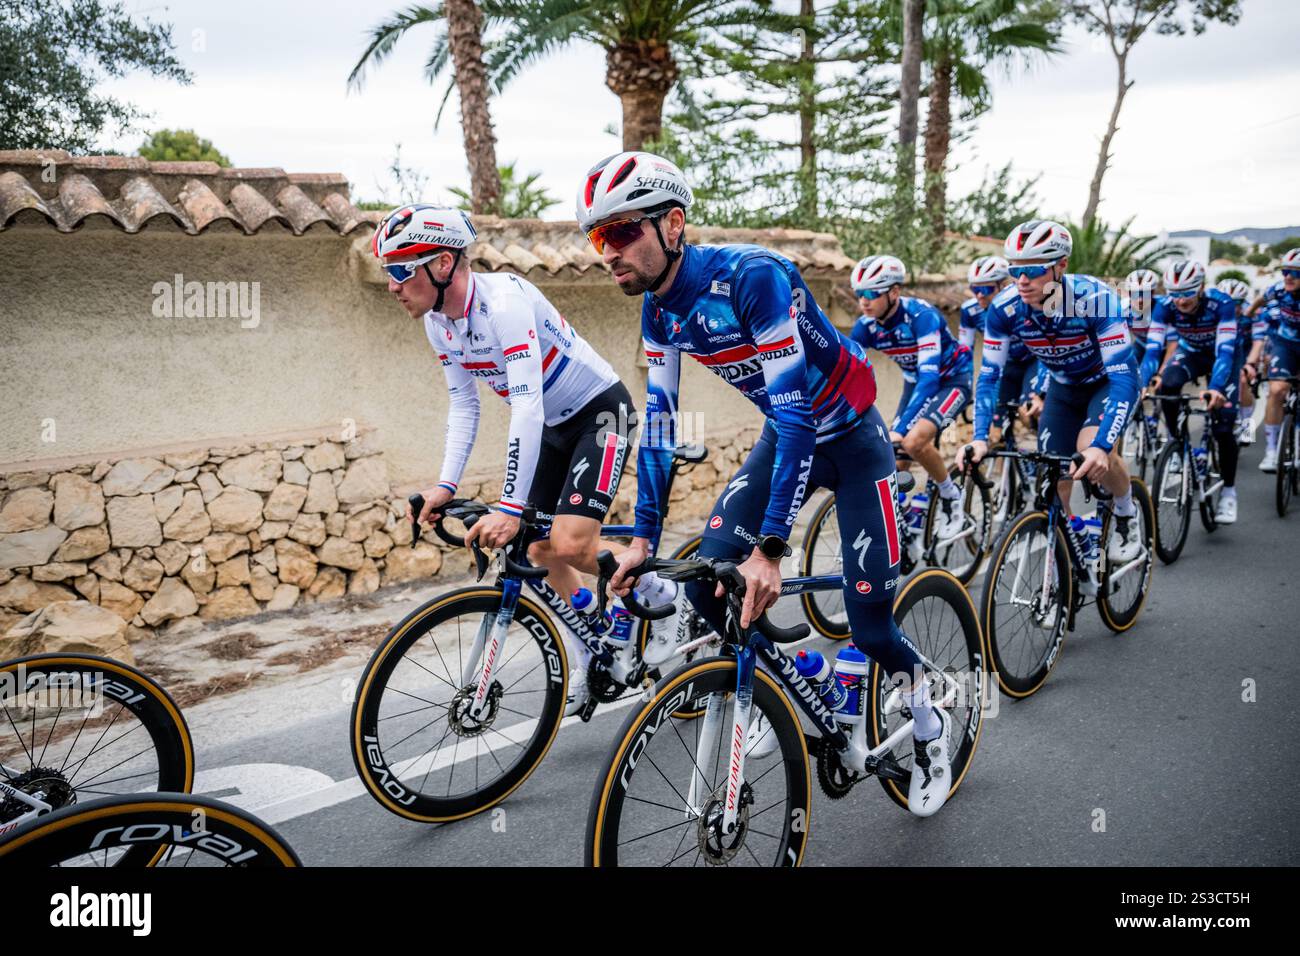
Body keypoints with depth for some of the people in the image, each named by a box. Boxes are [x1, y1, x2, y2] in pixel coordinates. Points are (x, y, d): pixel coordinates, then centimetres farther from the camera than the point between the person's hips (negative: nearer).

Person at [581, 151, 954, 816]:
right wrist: (643, 538, -7)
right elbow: (658, 421, -4)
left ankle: (930, 724, 22)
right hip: (784, 433, 6)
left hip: (849, 437, -6)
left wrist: (770, 549, -39)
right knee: (707, 581, -8)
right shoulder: (659, 312, -9)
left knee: (868, 620, -8)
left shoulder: (752, 277, -32)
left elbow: (795, 412, -35)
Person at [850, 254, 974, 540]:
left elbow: (929, 376, -40)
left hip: (952, 380, -6)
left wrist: (899, 428, -49)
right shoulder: (866, 325, -15)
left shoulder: (921, 315, -32)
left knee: (914, 441, -28)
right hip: (915, 383, 6)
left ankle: (951, 495, -3)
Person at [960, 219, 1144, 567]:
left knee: (1092, 449, -30)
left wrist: (1101, 446, -51)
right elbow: (989, 375, -16)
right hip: (1064, 386, 4)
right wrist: (980, 437, -32)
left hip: (1109, 380, -4)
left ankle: (1126, 515, 1)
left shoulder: (1094, 298, -36)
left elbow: (1124, 376, -38)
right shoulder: (1004, 308, -25)